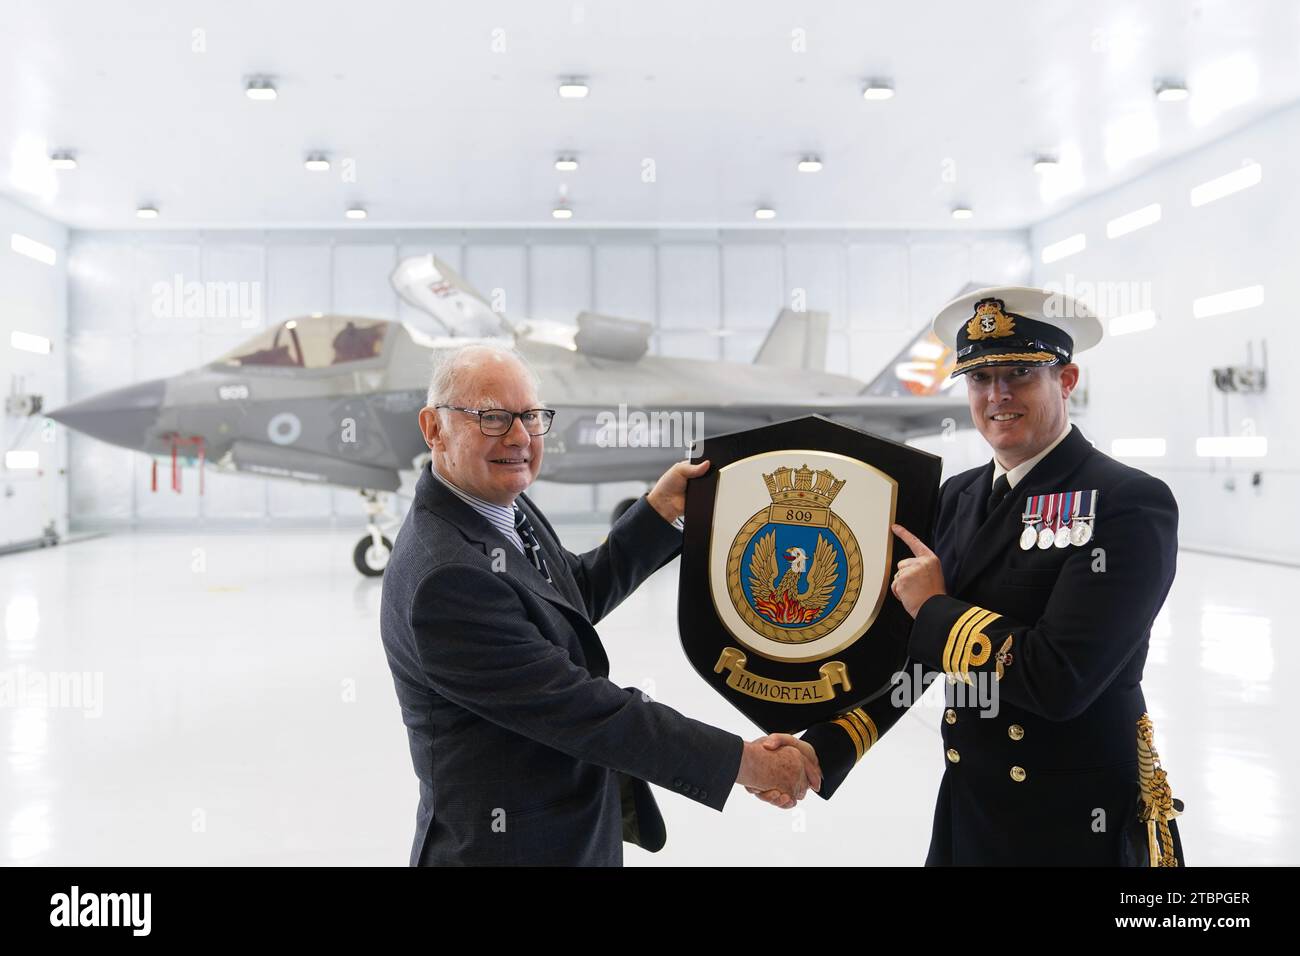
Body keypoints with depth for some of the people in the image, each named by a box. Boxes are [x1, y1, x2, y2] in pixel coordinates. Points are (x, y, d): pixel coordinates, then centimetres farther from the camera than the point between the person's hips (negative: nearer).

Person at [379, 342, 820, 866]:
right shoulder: (445, 577, -28)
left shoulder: (504, 507, -1)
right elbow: (578, 707, -27)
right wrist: (742, 760, -22)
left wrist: (660, 509, 6)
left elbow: (579, 593, 15)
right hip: (511, 847, -8)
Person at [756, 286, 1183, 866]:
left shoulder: (1129, 504, -17)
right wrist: (821, 750, -8)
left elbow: (1061, 680, -26)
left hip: (1078, 832, -5)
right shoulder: (957, 498, 3)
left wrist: (934, 608, -15)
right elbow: (909, 653, 3)